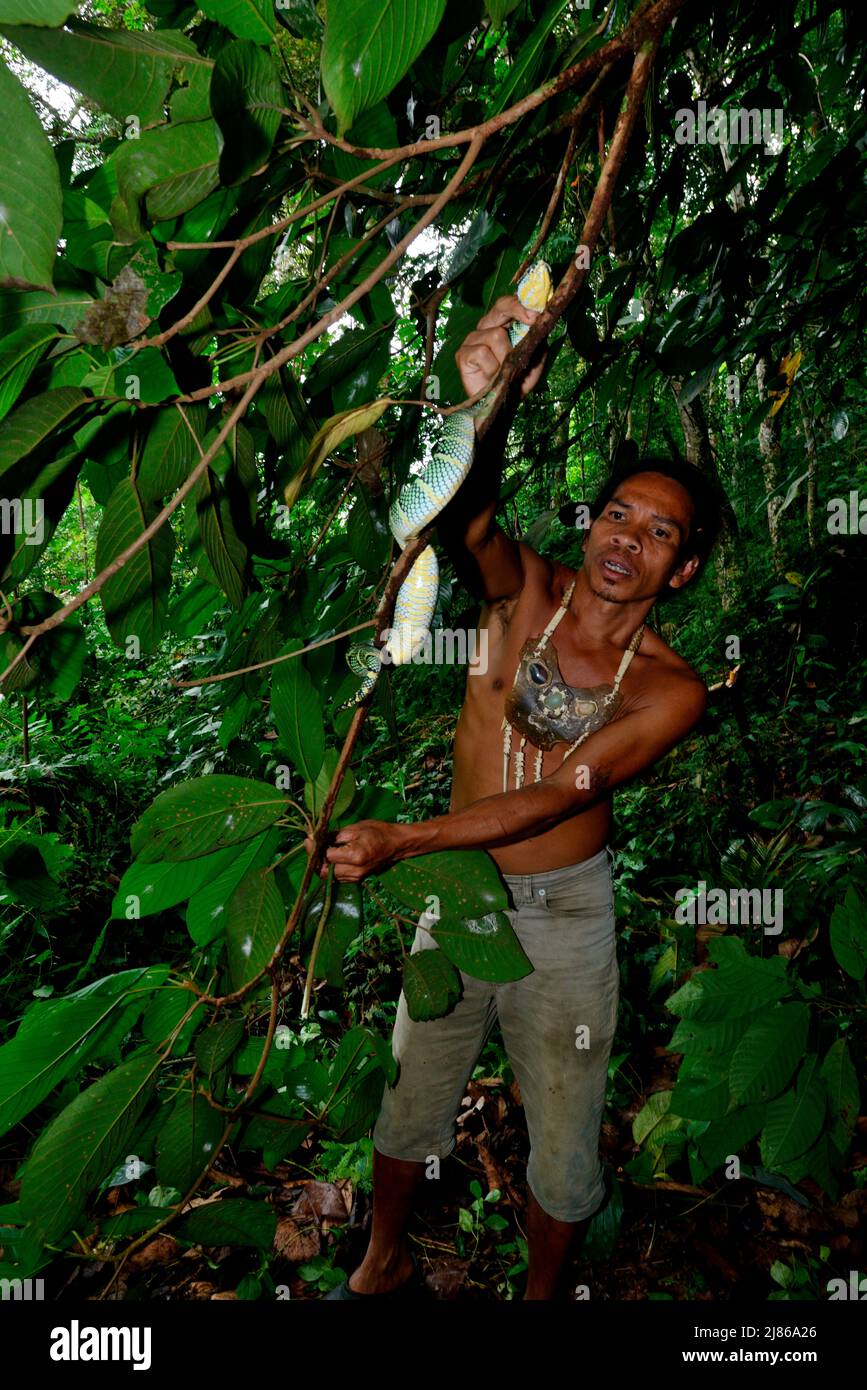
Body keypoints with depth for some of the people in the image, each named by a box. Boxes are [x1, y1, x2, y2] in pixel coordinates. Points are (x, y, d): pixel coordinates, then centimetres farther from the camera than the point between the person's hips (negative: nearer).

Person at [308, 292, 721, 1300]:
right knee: (409, 1104, 19)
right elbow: (471, 521, -32)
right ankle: (384, 1263, 48)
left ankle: (540, 1291, 45)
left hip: (565, 914, -1)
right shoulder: (526, 591, -9)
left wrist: (404, 839, -29)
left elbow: (558, 793, -22)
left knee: (563, 1144, 14)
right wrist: (484, 406, -53)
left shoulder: (669, 689, -12)